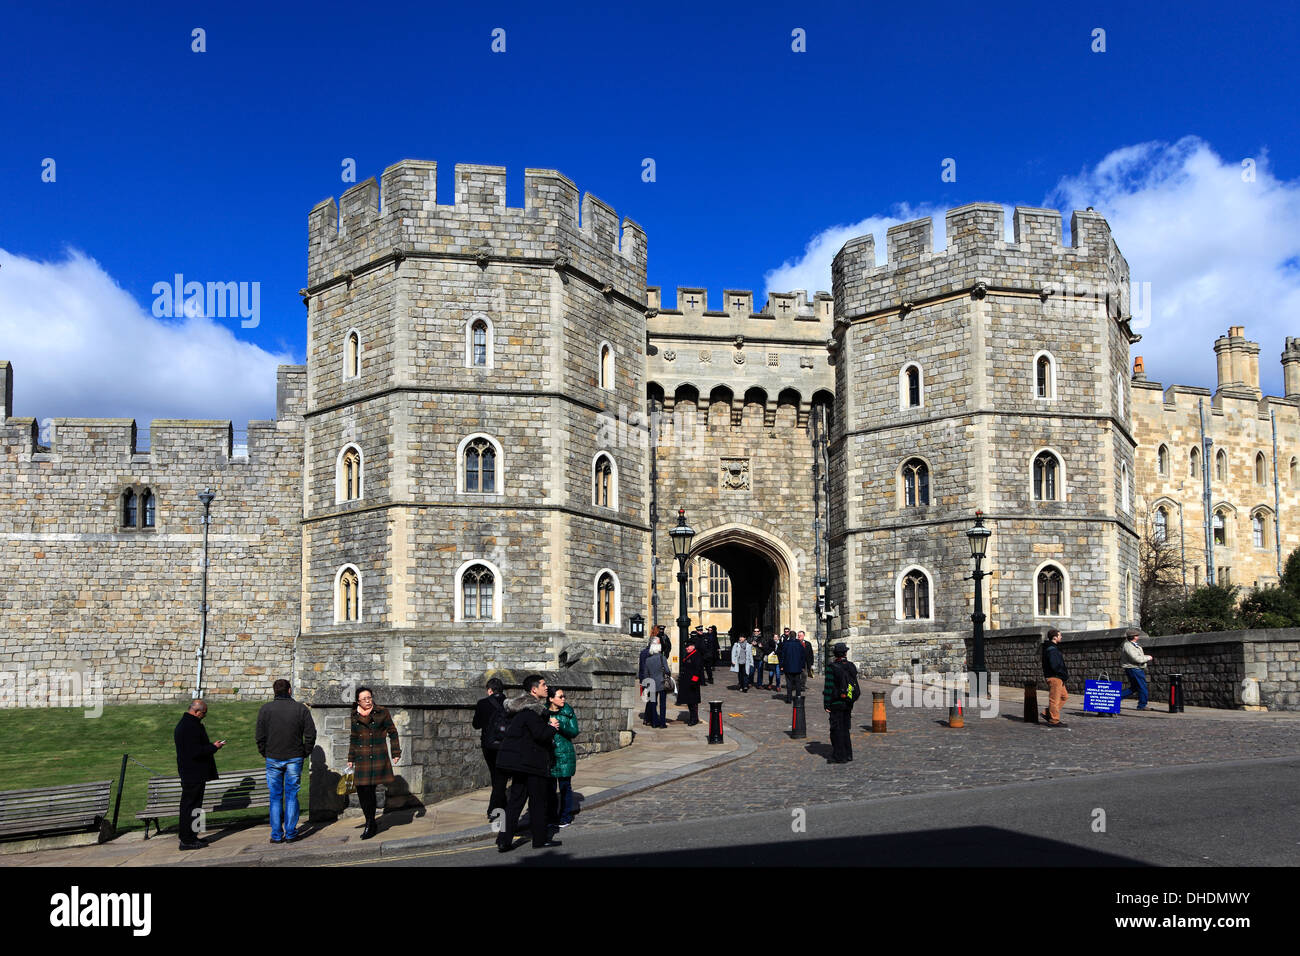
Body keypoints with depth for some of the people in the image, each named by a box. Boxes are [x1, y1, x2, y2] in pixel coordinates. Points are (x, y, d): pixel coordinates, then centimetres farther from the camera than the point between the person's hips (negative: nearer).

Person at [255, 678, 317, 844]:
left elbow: (260, 736, -1)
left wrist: (265, 753, 12)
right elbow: (311, 734, -2)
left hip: (273, 758, 0)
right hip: (295, 758, 0)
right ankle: (290, 833, 7)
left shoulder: (265, 709, -2)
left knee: (276, 797, 6)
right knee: (292, 796, 7)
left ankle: (276, 835, 6)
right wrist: (305, 752, 10)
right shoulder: (301, 708, -1)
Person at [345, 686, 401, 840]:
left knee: (369, 790, -8)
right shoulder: (354, 716, 8)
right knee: (361, 790, 0)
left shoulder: (382, 713, 0)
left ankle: (370, 825, 6)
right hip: (361, 758, 3)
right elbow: (353, 739, 17)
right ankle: (371, 824, 17)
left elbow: (392, 732, 6)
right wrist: (350, 759, 15)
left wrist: (396, 753, 3)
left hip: (377, 758, -3)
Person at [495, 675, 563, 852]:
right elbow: (540, 734, -24)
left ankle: (504, 839, 6)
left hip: (517, 761, 9)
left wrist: (548, 725, 8)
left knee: (515, 799, 9)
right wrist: (553, 728, -5)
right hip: (531, 762, -9)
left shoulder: (520, 707, 14)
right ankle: (540, 839, 13)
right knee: (538, 801, 3)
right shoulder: (532, 709, -17)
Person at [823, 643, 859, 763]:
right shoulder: (851, 666, 2)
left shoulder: (832, 668, -14)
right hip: (848, 704, 5)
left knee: (837, 730, 1)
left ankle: (839, 756, 3)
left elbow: (828, 688, -14)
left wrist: (827, 705, -9)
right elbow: (856, 684, 7)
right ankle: (848, 754, 21)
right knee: (846, 729, 16)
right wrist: (854, 698, 17)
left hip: (836, 704, -5)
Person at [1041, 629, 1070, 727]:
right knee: (1055, 699, -4)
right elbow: (1055, 666, -23)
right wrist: (1065, 675, -13)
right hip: (1054, 677, -10)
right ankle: (1054, 721, 2)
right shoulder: (1052, 650, -17)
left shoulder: (1053, 648, 17)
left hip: (1058, 677, 10)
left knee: (1064, 696, 17)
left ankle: (1047, 713, 16)